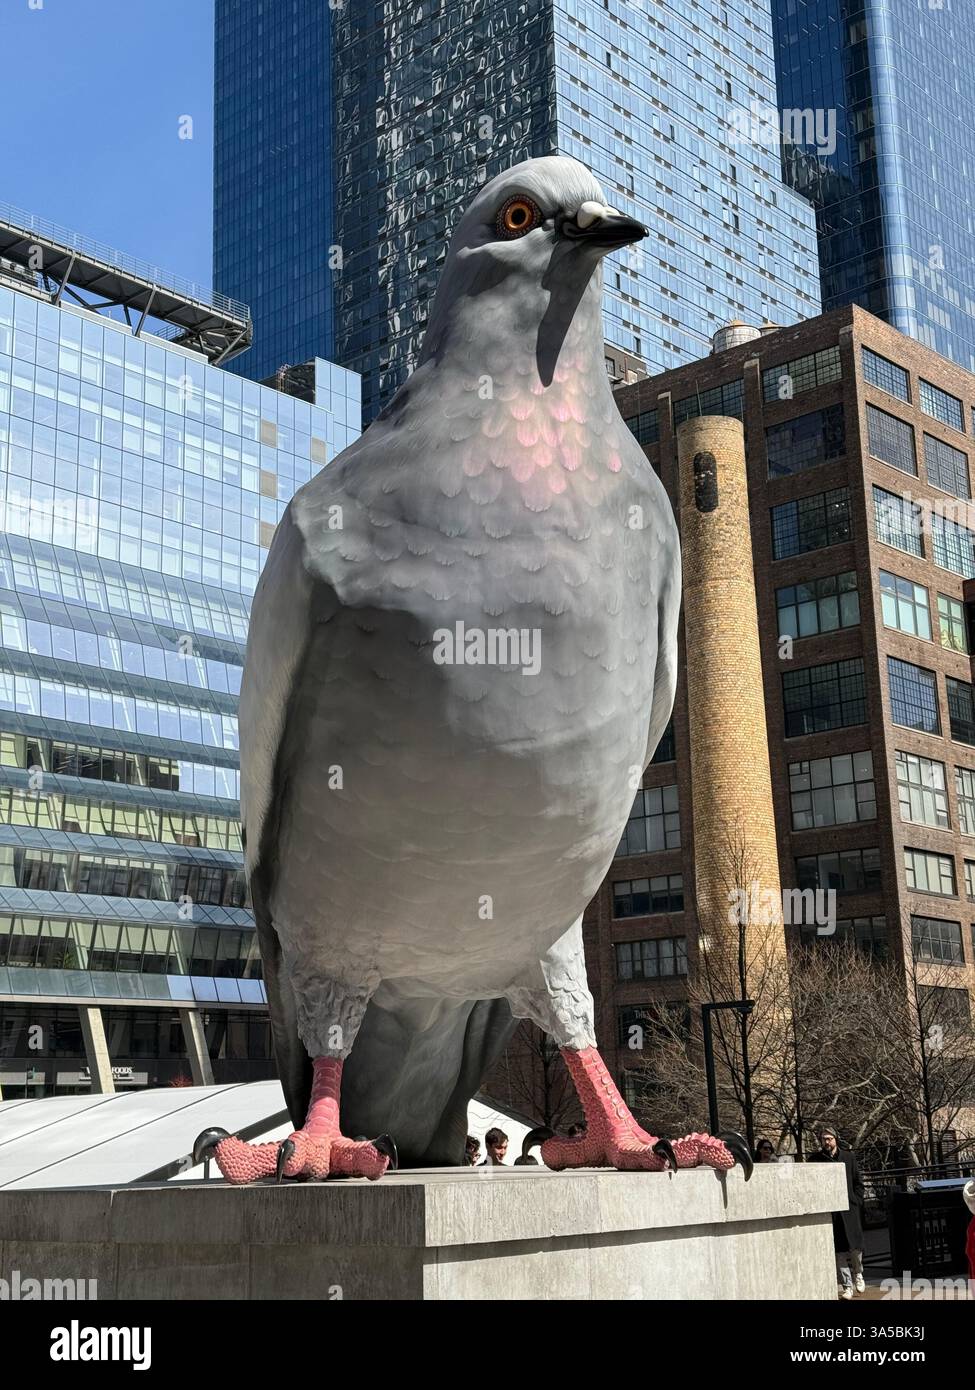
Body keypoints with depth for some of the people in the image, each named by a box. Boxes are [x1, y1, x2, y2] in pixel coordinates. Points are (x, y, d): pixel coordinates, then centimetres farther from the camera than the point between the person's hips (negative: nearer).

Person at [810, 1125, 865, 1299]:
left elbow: (859, 1182, 10)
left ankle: (858, 1273, 29)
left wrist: (856, 1202, 1)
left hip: (849, 1209, 1)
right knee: (839, 1250, -1)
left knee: (855, 1246, 0)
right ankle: (847, 1286, 7)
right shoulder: (814, 1160, 3)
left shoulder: (849, 1157, 6)